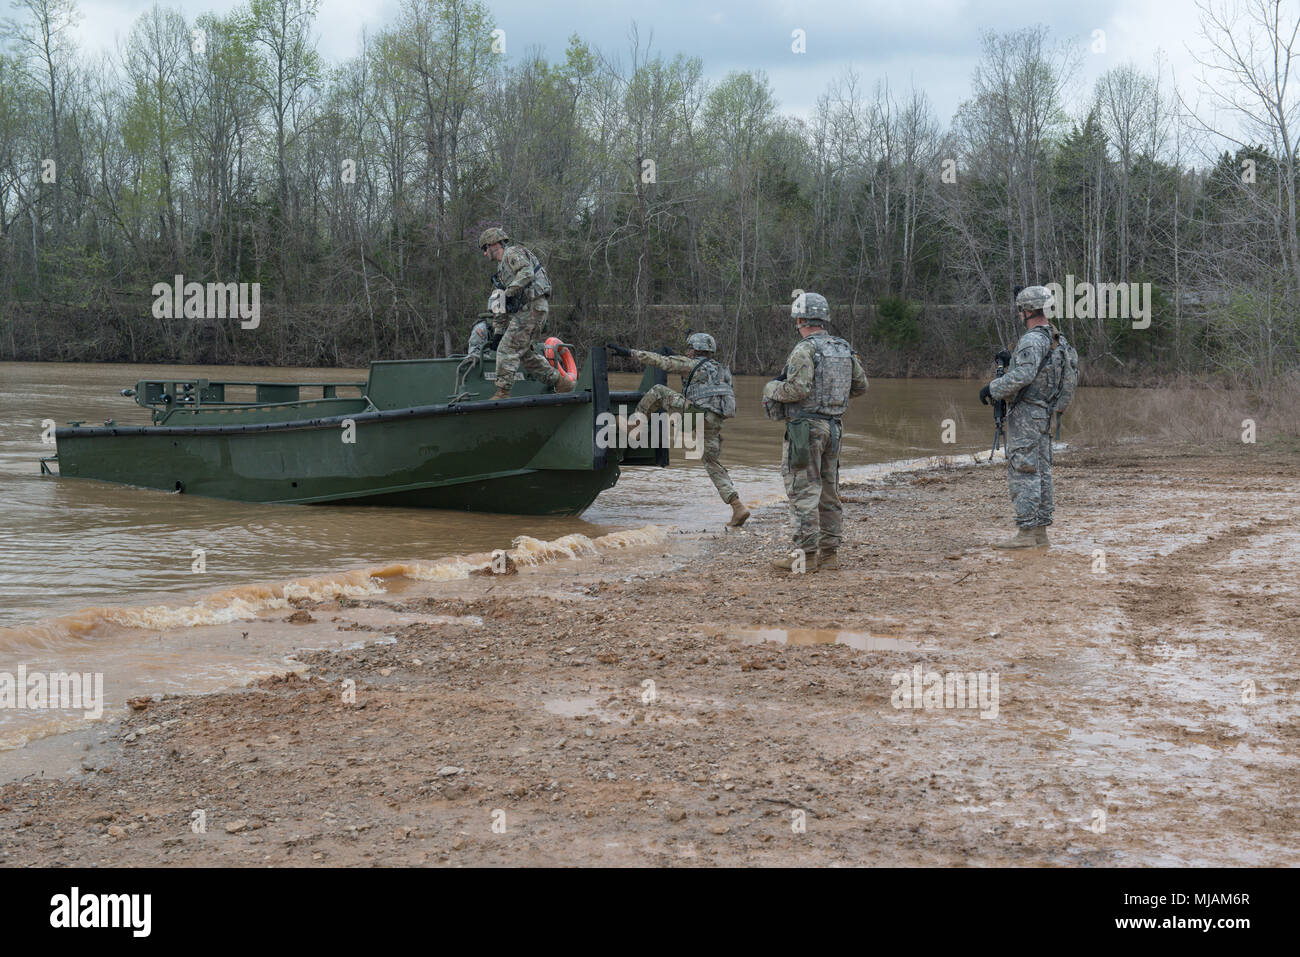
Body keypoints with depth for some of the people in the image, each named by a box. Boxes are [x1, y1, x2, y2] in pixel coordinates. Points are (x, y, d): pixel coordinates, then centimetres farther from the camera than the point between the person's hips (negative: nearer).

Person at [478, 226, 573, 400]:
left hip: (531, 308, -10)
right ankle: (560, 382, 17)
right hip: (523, 311, 10)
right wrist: (497, 332, 24)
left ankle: (503, 393, -13)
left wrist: (508, 293, -19)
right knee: (524, 353, 14)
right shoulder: (501, 268, 28)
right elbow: (501, 307, 28)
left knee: (507, 350, -12)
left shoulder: (513, 253, -1)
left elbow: (527, 273, -21)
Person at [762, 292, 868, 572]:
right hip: (834, 427, 8)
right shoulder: (844, 349, 10)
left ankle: (805, 555, -5)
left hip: (805, 428, -8)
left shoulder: (805, 350, -14)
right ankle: (829, 553, 15)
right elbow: (861, 385, 16)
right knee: (829, 493, 12)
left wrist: (771, 389, -5)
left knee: (803, 492, -5)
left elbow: (798, 389, -23)